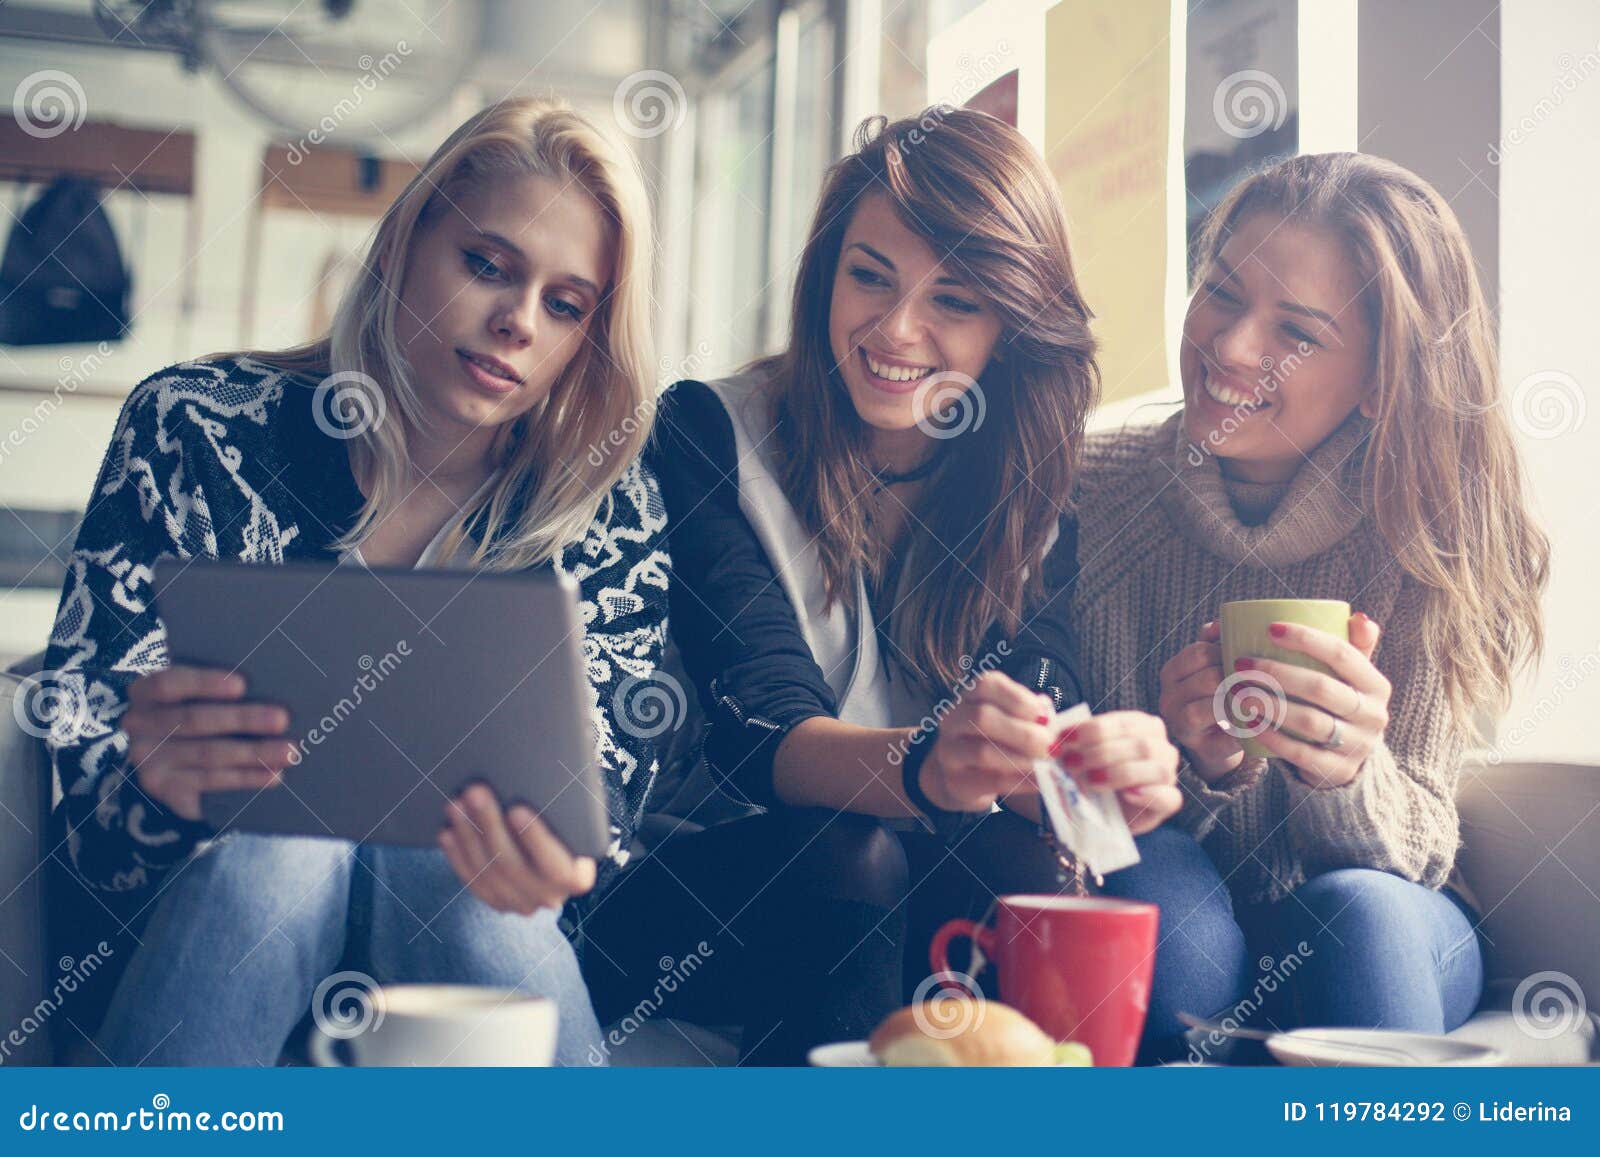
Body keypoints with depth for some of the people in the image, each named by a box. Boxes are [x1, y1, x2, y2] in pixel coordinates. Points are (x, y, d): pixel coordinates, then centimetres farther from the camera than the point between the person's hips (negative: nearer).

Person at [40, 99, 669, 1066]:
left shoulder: (613, 513, -2)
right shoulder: (194, 430, -6)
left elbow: (607, 769, -13)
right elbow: (84, 734, -12)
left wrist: (557, 856, -39)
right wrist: (151, 777, -38)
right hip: (204, 905, 1)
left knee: (443, 876, -35)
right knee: (277, 852, -35)